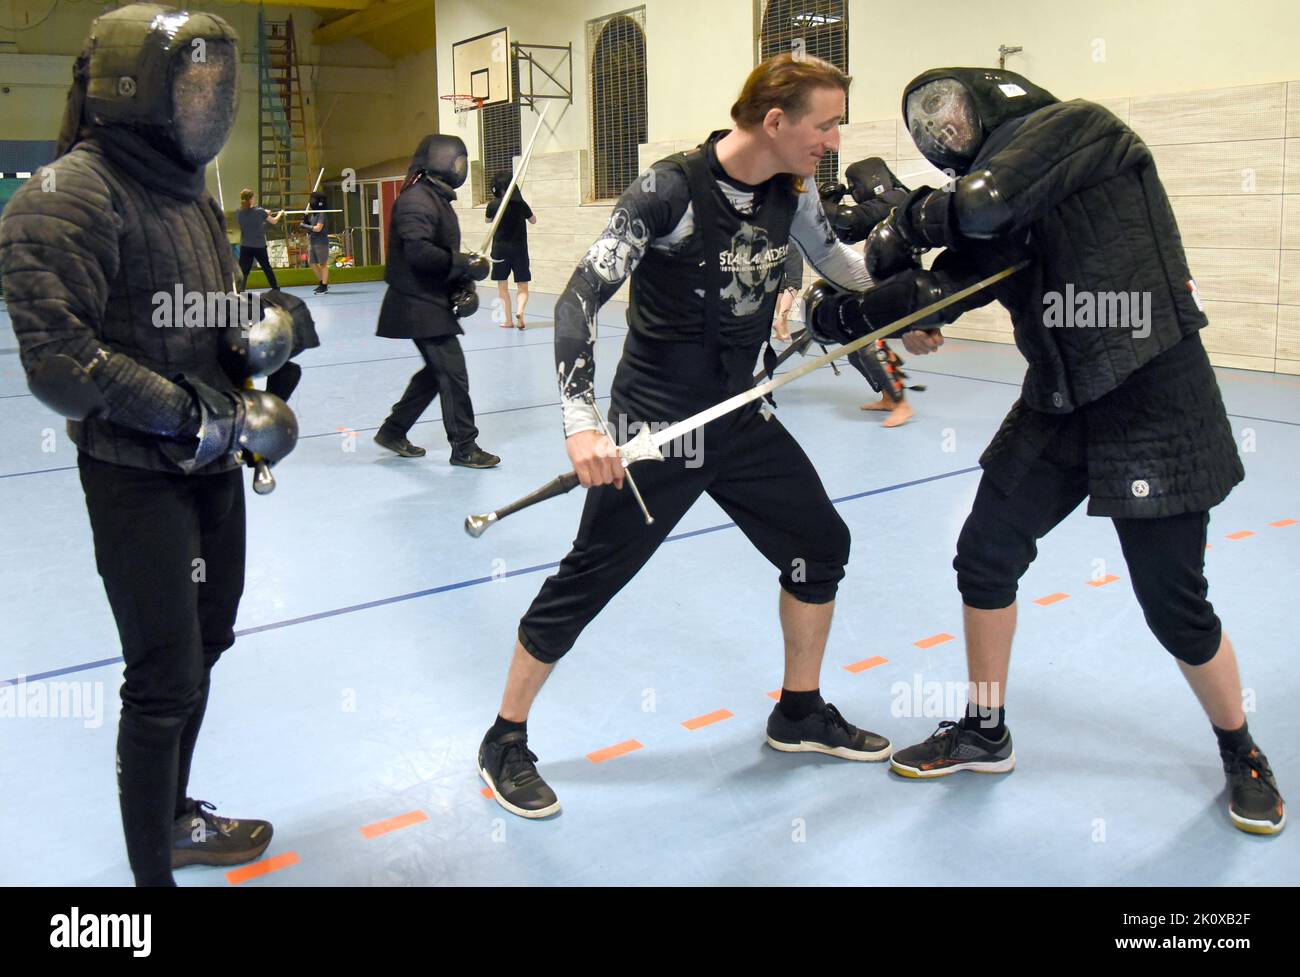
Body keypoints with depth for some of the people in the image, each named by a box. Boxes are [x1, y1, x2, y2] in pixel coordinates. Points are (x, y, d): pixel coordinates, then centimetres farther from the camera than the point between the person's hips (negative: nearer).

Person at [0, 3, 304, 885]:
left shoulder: (189, 191, 11)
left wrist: (261, 344, 3)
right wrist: (183, 412, -23)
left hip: (212, 464, 9)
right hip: (138, 475, -9)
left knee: (204, 645, 20)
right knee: (165, 679, -2)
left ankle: (175, 817, 41)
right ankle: (152, 871, 16)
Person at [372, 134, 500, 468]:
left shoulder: (439, 199, 15)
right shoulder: (416, 200, -16)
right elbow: (418, 251, -27)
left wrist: (464, 283, 2)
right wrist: (466, 263, -22)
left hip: (434, 303, 10)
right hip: (419, 305, -10)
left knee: (437, 371, 16)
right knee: (453, 374, -6)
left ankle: (392, 431, 27)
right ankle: (464, 448, 4)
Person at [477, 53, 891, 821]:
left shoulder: (794, 191, 0)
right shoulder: (670, 192, -21)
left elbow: (836, 263, 20)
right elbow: (581, 298, -24)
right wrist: (582, 422, -34)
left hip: (740, 418, 7)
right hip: (654, 427, -7)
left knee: (822, 545, 11)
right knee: (586, 583, -1)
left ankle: (801, 713, 31)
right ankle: (506, 743, 19)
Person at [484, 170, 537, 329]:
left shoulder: (493, 205, -7)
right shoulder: (521, 204, -5)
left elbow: (487, 220, 15)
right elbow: (533, 220, 13)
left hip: (500, 249, 0)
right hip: (519, 250, 0)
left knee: (502, 286, 12)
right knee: (523, 288, 6)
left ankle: (508, 319, 11)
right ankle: (520, 310, -21)